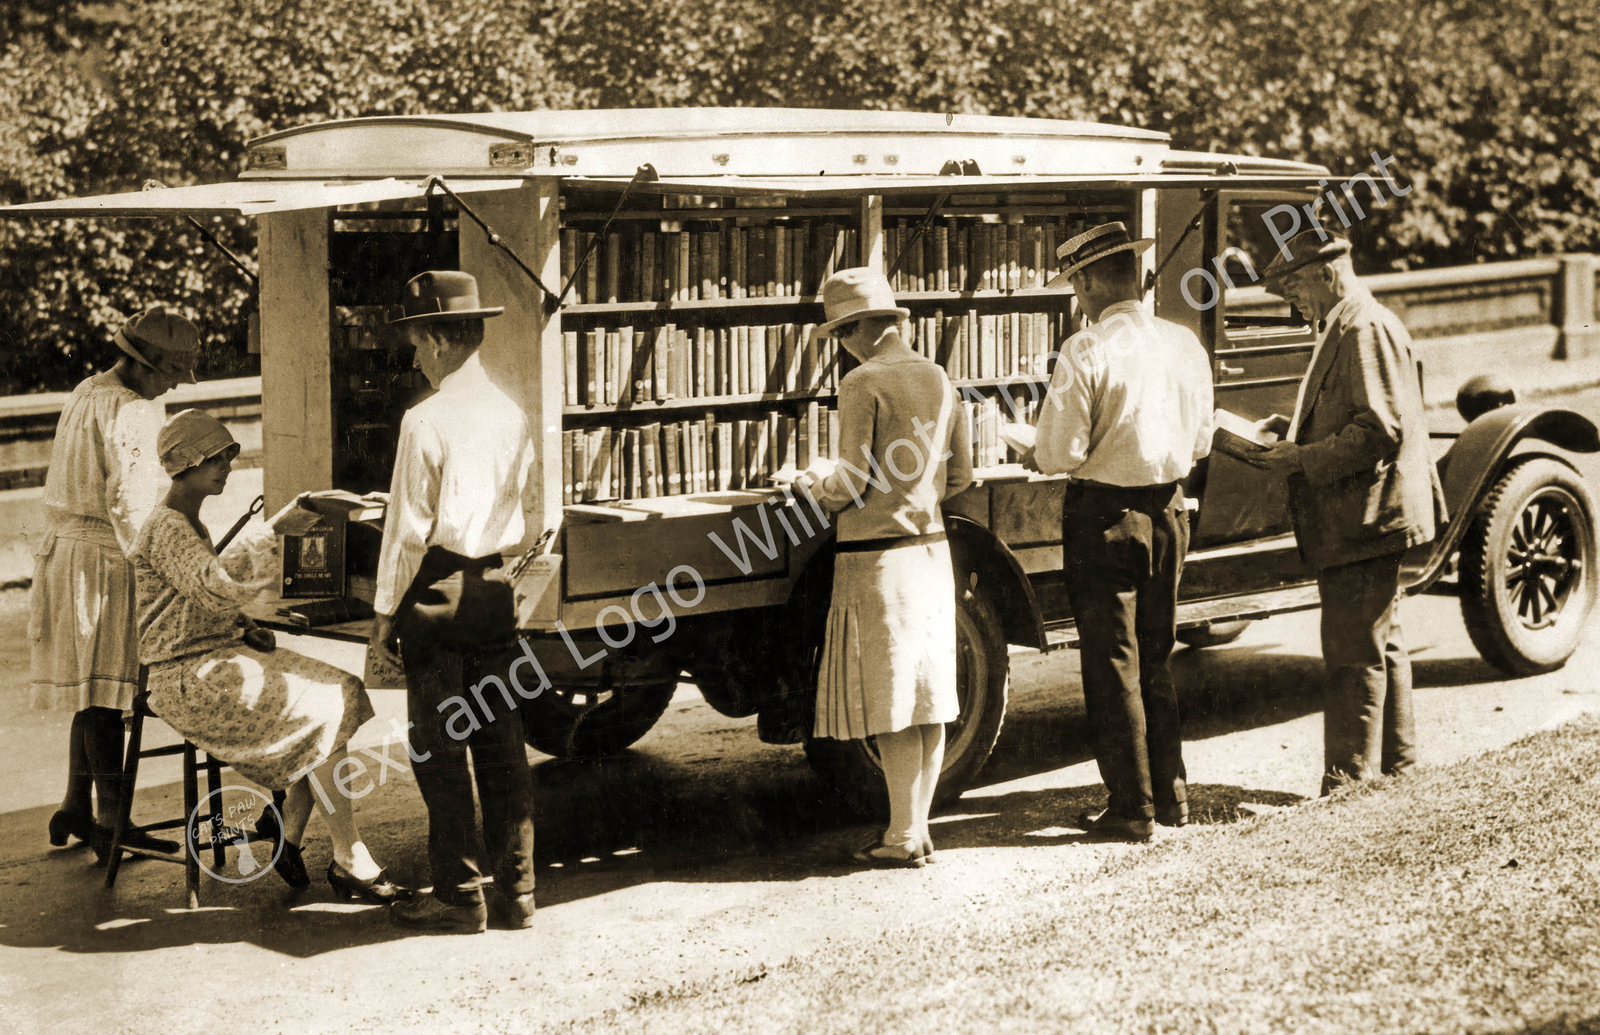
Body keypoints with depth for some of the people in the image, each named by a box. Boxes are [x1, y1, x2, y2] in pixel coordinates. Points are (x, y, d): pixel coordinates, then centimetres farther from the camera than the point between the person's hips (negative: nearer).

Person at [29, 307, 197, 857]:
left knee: (93, 688, 14)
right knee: (104, 689, -8)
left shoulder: (87, 392, 15)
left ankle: (75, 810, 19)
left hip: (69, 551, 10)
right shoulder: (130, 413, -16)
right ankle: (112, 822, -6)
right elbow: (130, 503, -22)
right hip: (102, 560, -10)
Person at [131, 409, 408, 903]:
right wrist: (274, 530, -38)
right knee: (324, 713, -21)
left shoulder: (191, 523, 18)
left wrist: (245, 629, 8)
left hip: (223, 657, 10)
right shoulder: (165, 529, -14)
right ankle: (350, 861, -16)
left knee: (337, 692, -7)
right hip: (188, 679, -10)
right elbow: (215, 584, -33)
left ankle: (289, 843, -5)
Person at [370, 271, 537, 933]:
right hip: (498, 589, 6)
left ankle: (457, 897, 6)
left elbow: (408, 527, -10)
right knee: (501, 744, 10)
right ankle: (515, 892, 13)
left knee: (439, 750, 2)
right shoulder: (511, 415, 7)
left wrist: (385, 613, -4)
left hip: (438, 588, -6)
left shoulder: (427, 421, -12)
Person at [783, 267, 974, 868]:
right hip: (931, 549, 7)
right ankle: (917, 829, 17)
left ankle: (903, 838, 4)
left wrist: (817, 487, 5)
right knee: (931, 699, 10)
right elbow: (959, 475, 13)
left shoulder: (864, 383, -13)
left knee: (891, 709, -1)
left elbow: (853, 484, -15)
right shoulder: (937, 379, 8)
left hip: (877, 556, -7)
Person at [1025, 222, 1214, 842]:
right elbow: (1200, 443, 9)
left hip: (1104, 516, -6)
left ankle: (1132, 810, 9)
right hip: (1168, 511, 6)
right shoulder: (1185, 344, 2)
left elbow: (1063, 453, -18)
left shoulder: (1087, 352, -16)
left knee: (1112, 667, 4)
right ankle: (1171, 794, 26)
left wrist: (1036, 457, 4)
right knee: (1155, 660, 19)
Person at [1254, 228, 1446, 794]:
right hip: (1362, 519, 11)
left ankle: (1349, 782, -2)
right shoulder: (1347, 328, 17)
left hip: (1363, 520, -11)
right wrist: (1296, 426, 11)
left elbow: (1379, 428, -24)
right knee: (1380, 643, 19)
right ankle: (1394, 758, 30)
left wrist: (1303, 459, -20)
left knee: (1355, 654, -7)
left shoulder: (1366, 329, -16)